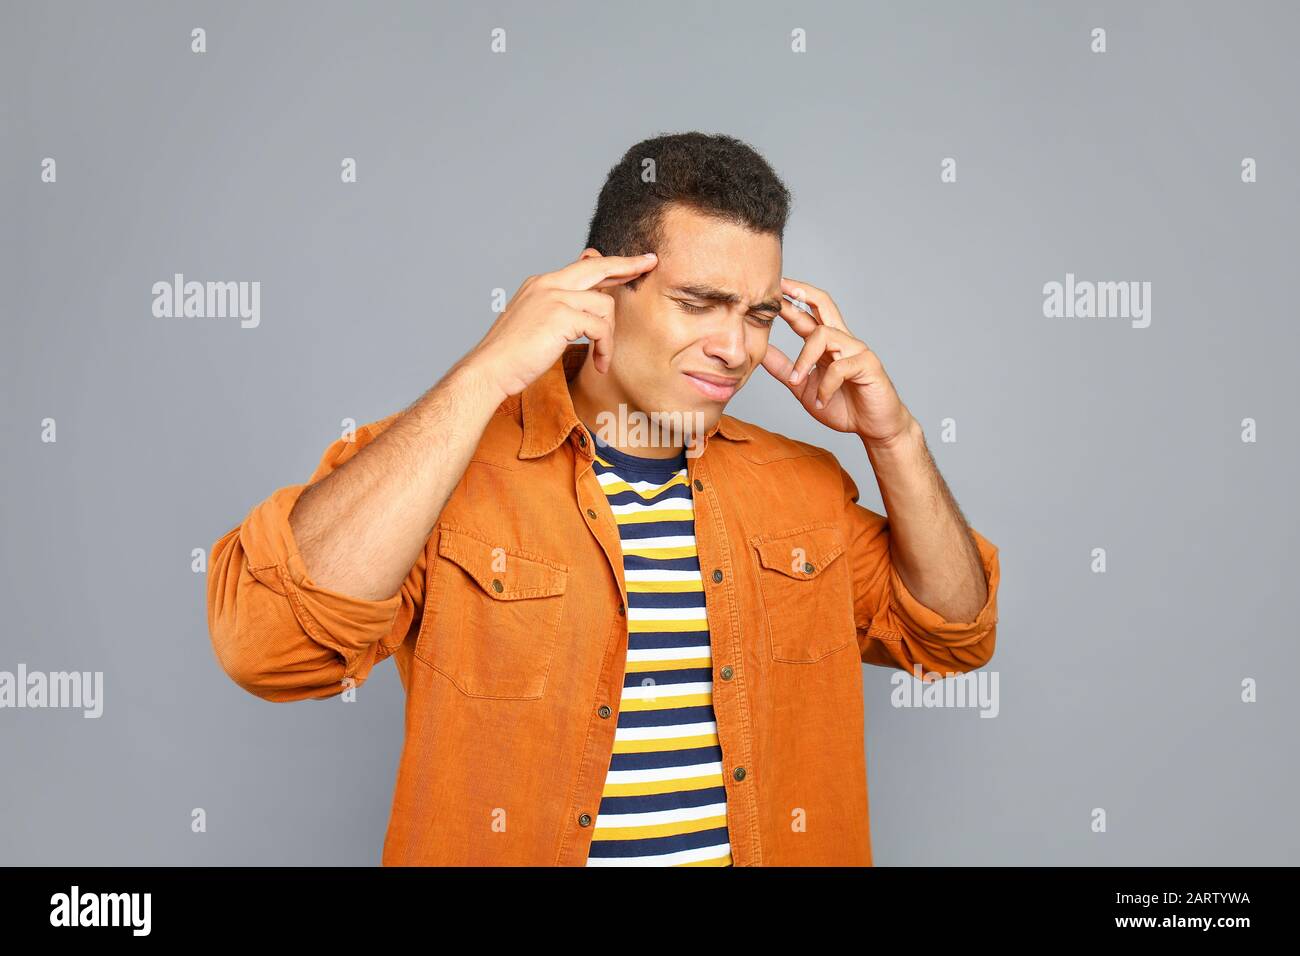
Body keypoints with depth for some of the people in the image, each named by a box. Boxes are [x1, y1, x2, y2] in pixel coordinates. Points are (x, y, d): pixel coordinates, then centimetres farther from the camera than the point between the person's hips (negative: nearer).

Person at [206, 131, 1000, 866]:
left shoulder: (800, 482, 5)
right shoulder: (434, 469, -11)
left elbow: (955, 636, 8)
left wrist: (893, 436, -5)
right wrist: (486, 375, -25)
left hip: (776, 842, 4)